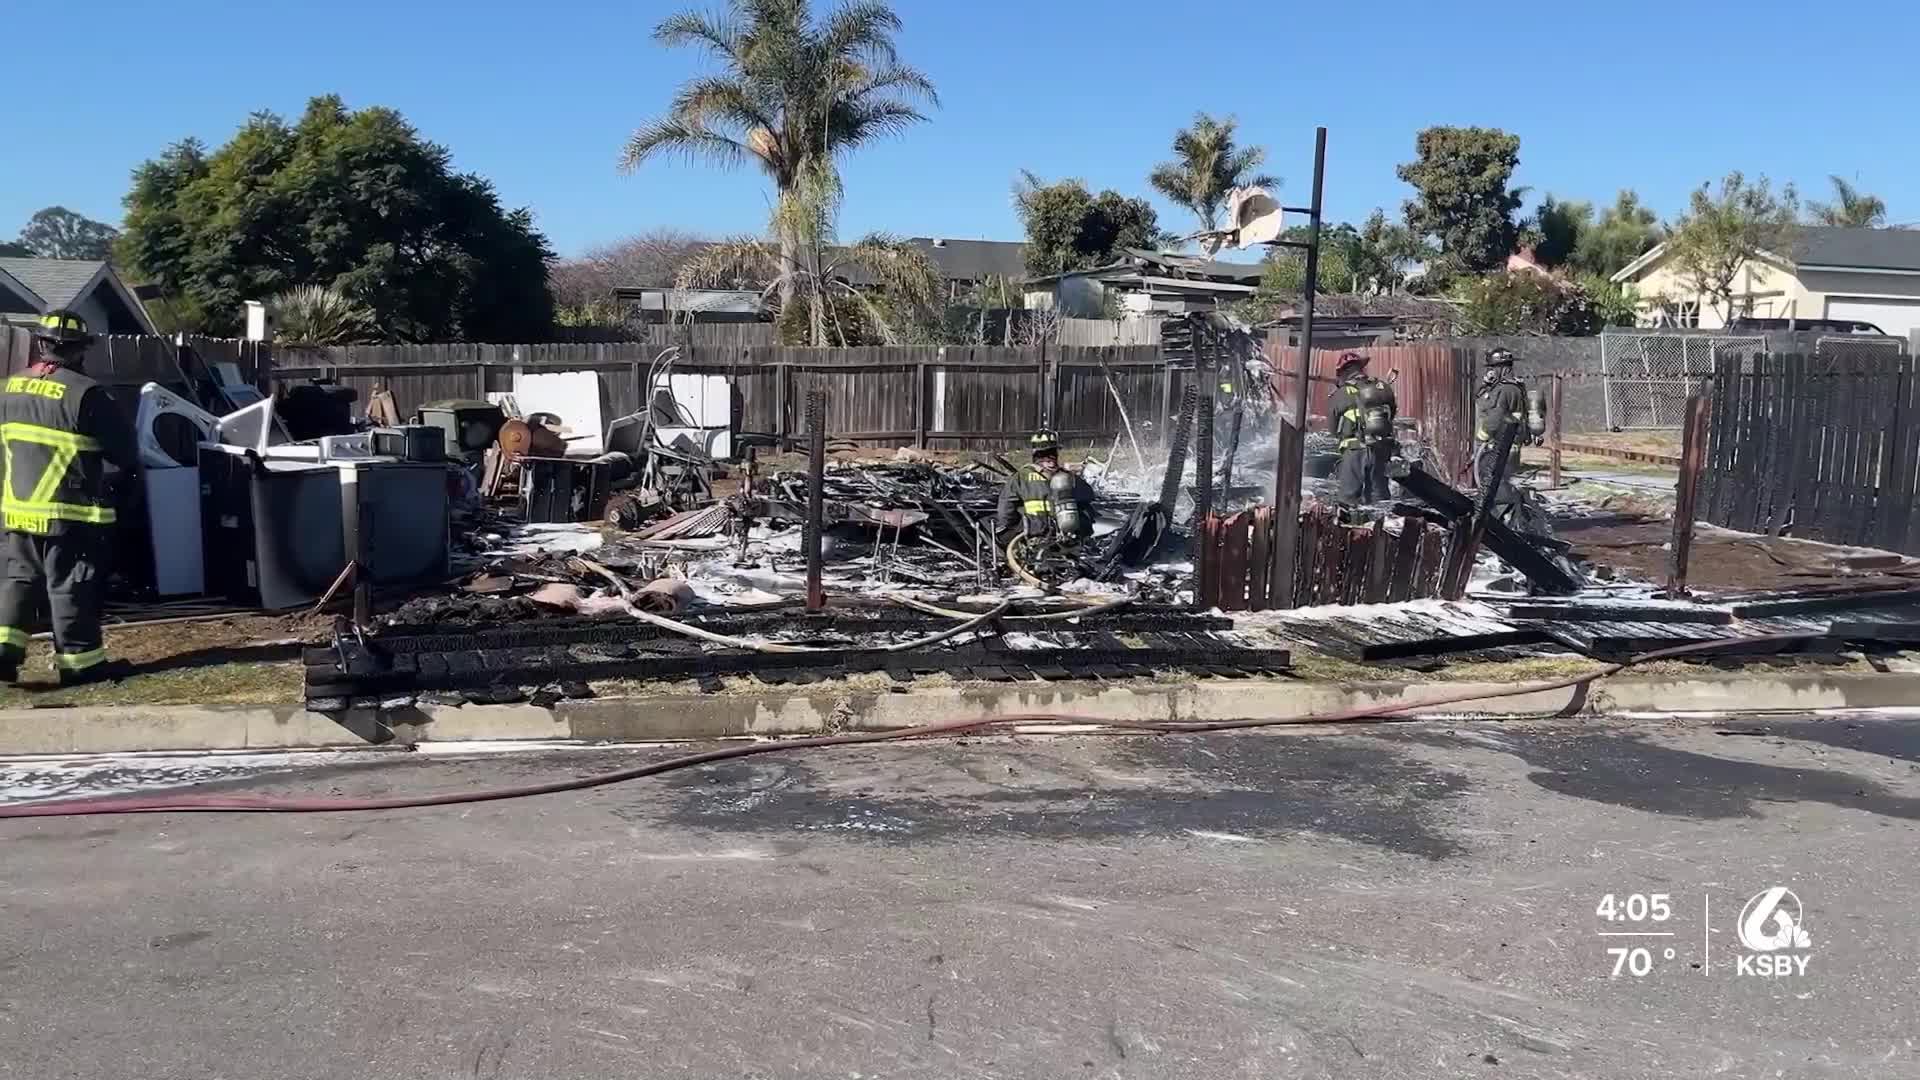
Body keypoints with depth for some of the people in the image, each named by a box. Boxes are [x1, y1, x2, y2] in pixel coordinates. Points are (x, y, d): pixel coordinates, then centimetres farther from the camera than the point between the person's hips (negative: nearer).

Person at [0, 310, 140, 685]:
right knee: (70, 585, 1)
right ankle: (79, 660, 8)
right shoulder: (84, 393, -16)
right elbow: (122, 443, -8)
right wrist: (130, 464, 14)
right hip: (70, 511, -6)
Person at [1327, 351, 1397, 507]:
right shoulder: (1383, 388, 5)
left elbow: (1333, 428, 4)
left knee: (1346, 499, 1)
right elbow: (1392, 413, 17)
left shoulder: (1340, 395, -5)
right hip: (1382, 449, 4)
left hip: (1355, 450, -4)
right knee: (1378, 496, 15)